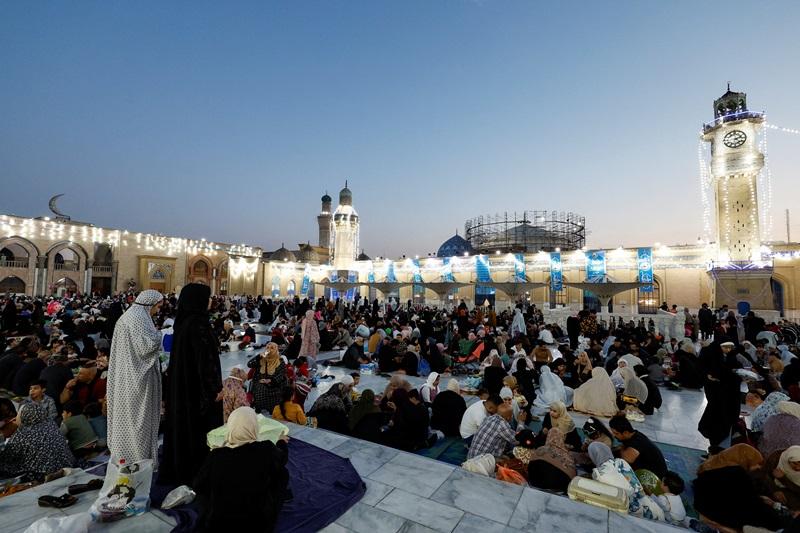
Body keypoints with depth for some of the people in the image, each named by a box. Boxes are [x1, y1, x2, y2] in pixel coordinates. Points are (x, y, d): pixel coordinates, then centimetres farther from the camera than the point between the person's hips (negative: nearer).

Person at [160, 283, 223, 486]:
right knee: (201, 428, 5)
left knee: (183, 425, 19)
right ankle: (198, 469, 18)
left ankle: (176, 468, 33)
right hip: (199, 385, -9)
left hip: (182, 383, 9)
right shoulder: (198, 323, -22)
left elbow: (184, 355, 14)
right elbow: (205, 358, -23)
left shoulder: (183, 321, 5)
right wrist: (215, 387, -16)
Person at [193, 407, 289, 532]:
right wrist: (282, 443, 25)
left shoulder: (216, 456, -18)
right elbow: (282, 458, 4)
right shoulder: (267, 450, -20)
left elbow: (197, 486, -1)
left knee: (203, 490, 24)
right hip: (260, 522, -2)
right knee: (282, 473, 15)